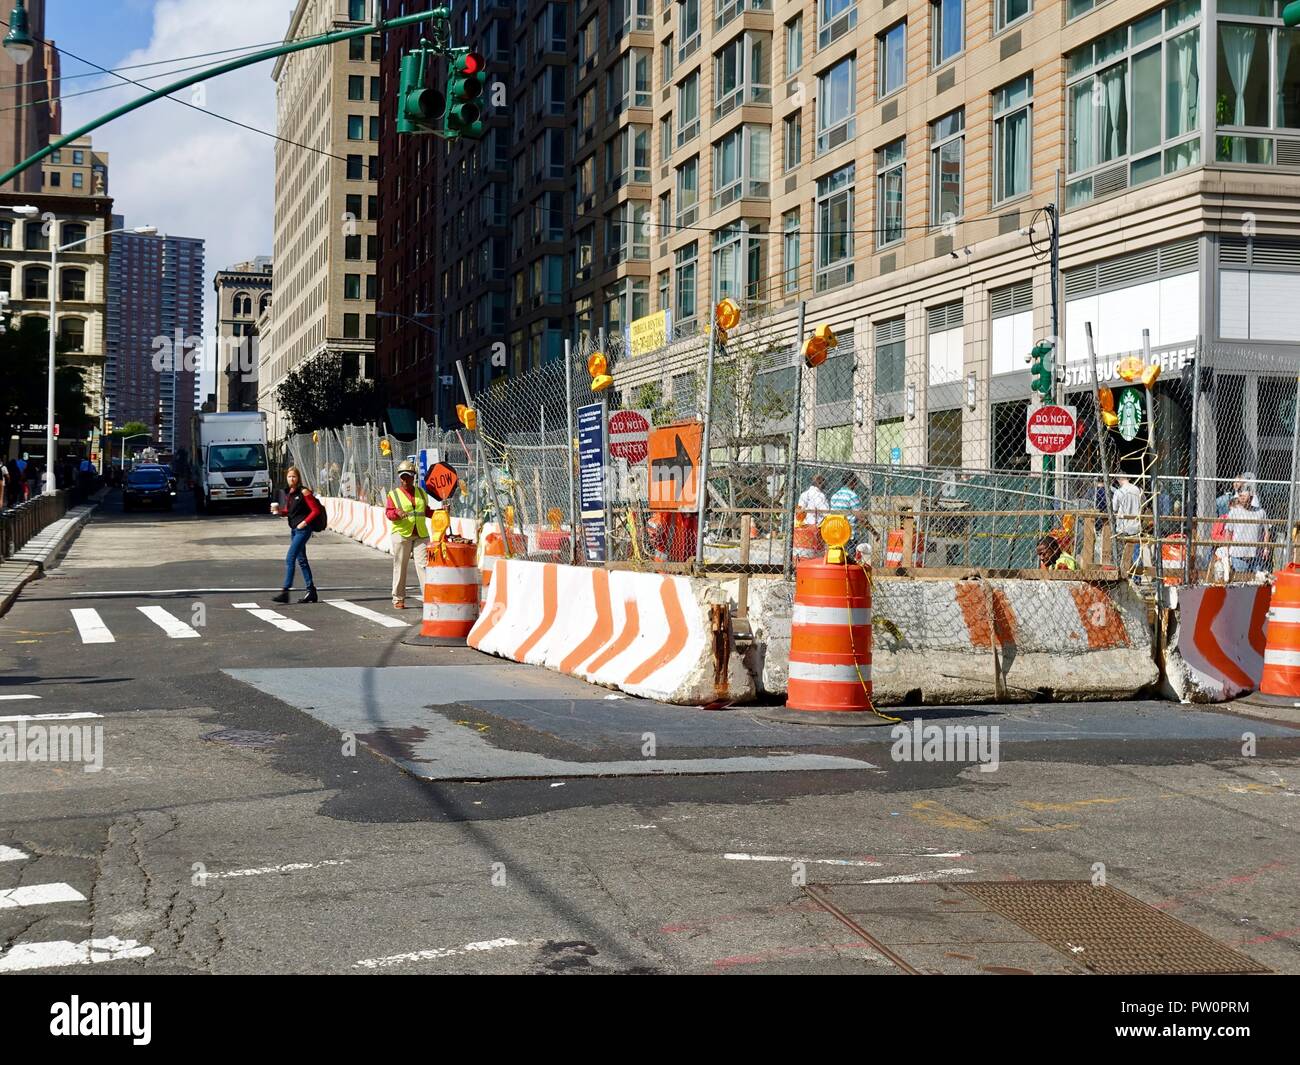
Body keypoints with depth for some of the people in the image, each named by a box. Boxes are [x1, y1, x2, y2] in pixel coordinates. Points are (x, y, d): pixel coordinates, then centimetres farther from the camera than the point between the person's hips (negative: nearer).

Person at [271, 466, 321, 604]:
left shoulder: (303, 492, -11)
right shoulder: (288, 493, 11)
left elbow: (316, 510, -11)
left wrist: (305, 522, -18)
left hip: (303, 529, -9)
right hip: (294, 530, 9)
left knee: (290, 559, -13)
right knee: (301, 560, 11)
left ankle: (285, 592, -14)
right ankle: (311, 591, 17)